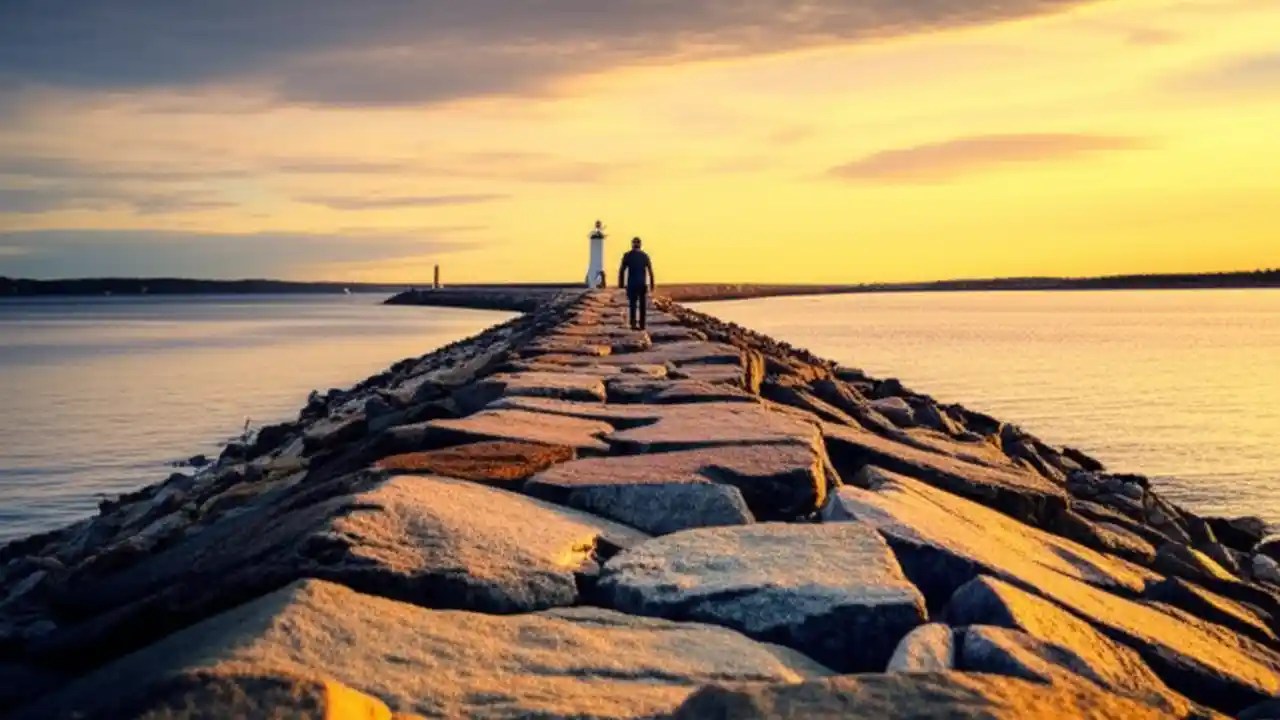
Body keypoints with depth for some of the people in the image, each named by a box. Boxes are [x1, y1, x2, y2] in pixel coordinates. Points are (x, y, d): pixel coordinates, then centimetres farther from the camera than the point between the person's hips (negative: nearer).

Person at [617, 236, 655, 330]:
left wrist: (621, 284, -1)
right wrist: (651, 284, 5)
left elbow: (622, 271, -5)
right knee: (642, 304, 11)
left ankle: (633, 323, -15)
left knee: (632, 304, 0)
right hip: (642, 283, 1)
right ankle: (642, 324, 12)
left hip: (631, 283, -1)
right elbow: (650, 271, 0)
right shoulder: (645, 255, 2)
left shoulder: (627, 255, -1)